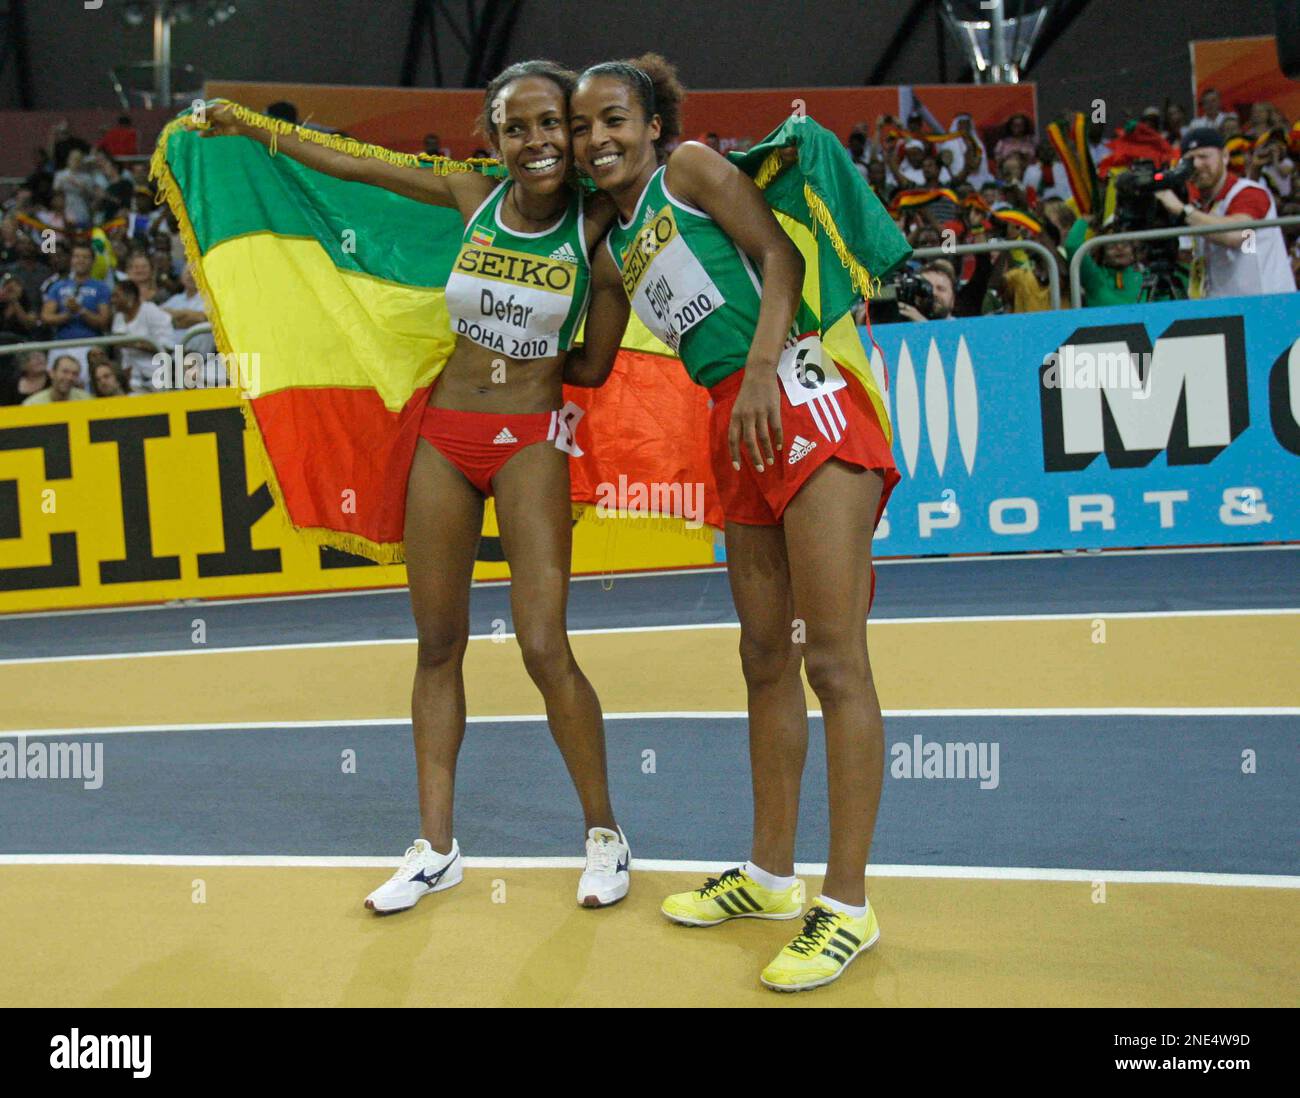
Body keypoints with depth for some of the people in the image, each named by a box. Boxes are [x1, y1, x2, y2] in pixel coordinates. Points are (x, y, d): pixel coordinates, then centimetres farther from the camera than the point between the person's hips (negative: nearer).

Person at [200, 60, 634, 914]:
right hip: (446, 435, 4)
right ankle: (437, 847, 16)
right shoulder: (473, 199, 3)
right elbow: (349, 163, 12)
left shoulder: (597, 222, -4)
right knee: (438, 645, 6)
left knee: (544, 647, -12)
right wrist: (248, 127, 18)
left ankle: (605, 833, 7)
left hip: (530, 441, -4)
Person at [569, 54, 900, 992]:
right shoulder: (611, 244, 21)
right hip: (738, 431, 8)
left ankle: (848, 906, -2)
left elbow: (780, 255, -8)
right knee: (767, 658, 13)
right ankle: (771, 876, 25)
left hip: (800, 399, -8)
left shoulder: (690, 168, 3)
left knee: (833, 658, -8)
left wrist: (761, 371, -16)